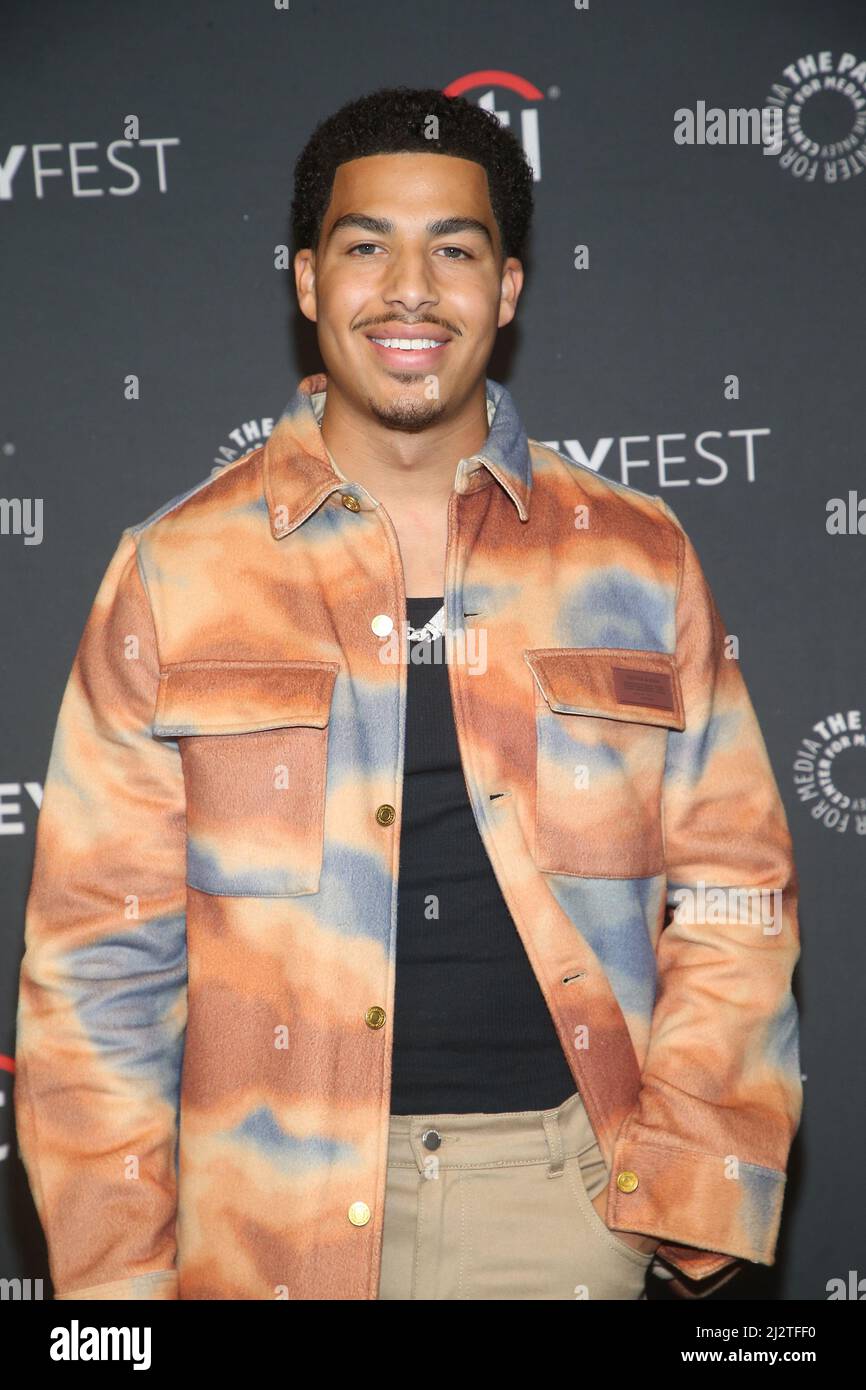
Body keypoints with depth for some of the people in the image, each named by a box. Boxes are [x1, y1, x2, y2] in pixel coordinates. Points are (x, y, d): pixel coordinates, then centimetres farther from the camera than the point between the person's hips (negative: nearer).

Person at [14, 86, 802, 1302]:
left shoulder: (640, 561, 3)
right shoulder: (175, 571, -1)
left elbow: (730, 896, 4)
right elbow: (101, 949, 0)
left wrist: (690, 1185, -7)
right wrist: (119, 1268, -4)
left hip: (568, 1186, 1)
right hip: (268, 1215, 0)